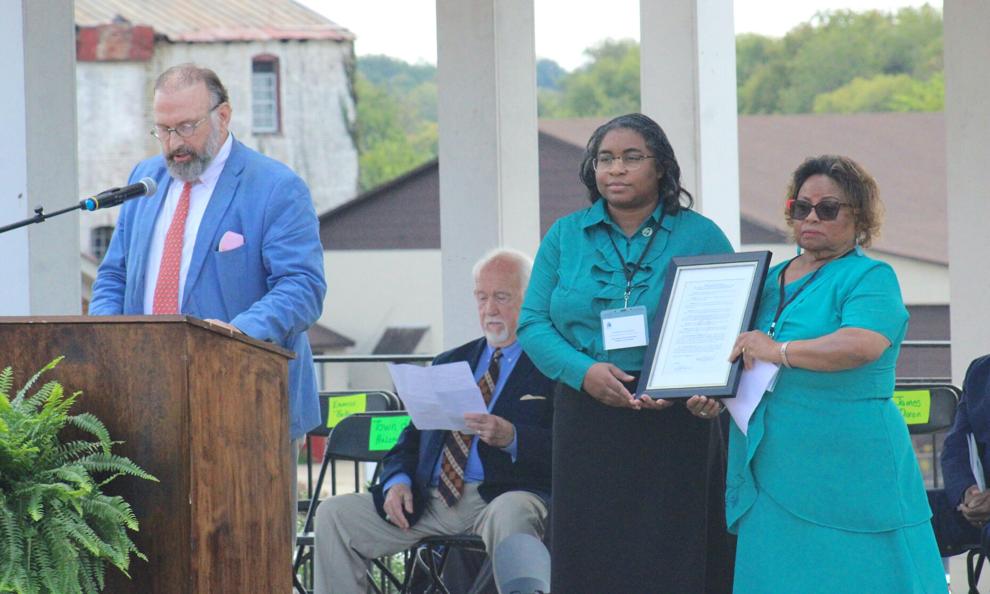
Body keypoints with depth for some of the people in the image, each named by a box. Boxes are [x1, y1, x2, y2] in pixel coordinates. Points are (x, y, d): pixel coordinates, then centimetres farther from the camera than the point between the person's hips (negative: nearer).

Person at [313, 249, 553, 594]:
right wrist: (398, 481, 0)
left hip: (506, 496, -6)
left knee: (509, 515, -41)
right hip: (430, 499, 6)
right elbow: (412, 437, 22)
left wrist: (511, 437, -26)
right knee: (332, 515, -8)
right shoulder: (449, 364, 25)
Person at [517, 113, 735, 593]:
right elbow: (533, 325, 4)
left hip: (674, 431, -2)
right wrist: (583, 371, -14)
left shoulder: (700, 237, 4)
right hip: (588, 425, 2)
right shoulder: (565, 237, 10)